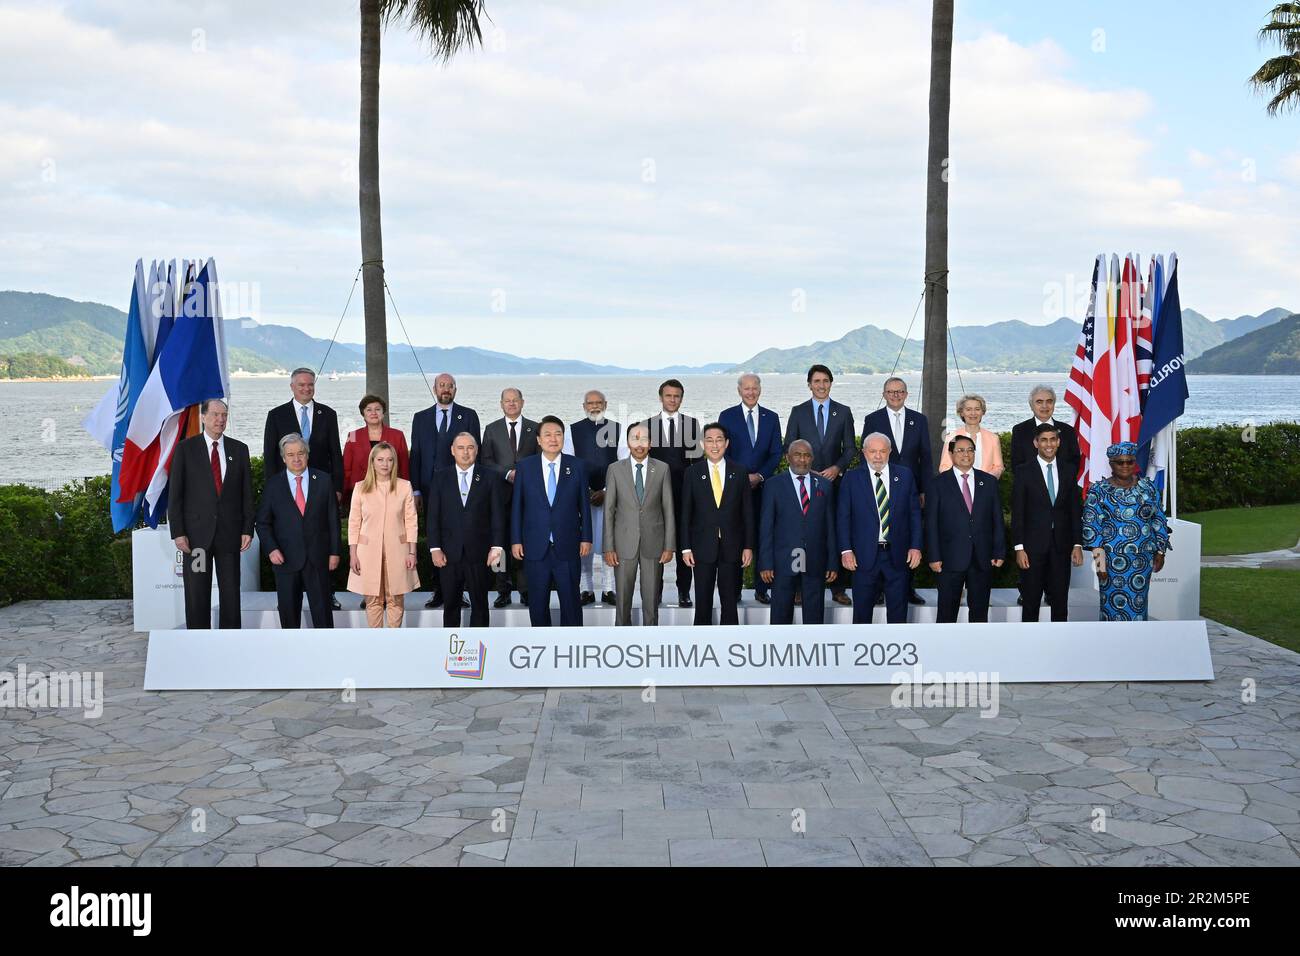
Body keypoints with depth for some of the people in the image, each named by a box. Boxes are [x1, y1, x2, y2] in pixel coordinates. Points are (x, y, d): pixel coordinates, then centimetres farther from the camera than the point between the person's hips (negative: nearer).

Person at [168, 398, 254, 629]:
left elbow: (247, 493, 8)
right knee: (197, 594, 2)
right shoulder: (186, 448, 2)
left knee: (231, 592, 5)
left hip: (229, 531, 2)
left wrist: (248, 529, 1)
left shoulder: (239, 449, 8)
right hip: (197, 532, -2)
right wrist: (178, 532, -7)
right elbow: (175, 493, 0)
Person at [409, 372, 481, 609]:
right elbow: (415, 455, 9)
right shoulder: (421, 418, 11)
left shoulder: (468, 416, 6)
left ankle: (456, 591, 4)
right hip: (431, 489, 2)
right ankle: (439, 591, 10)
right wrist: (416, 489, 2)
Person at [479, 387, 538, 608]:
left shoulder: (534, 428, 10)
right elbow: (485, 460, 4)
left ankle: (526, 589, 5)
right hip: (501, 492, 0)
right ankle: (503, 591, 5)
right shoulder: (491, 429, 10)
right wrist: (507, 473, -10)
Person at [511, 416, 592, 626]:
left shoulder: (577, 466, 1)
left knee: (571, 599, 5)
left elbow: (584, 504, 4)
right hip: (535, 546, 1)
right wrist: (515, 540, 0)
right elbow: (517, 505, 4)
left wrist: (586, 537, 1)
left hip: (567, 547, -1)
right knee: (538, 601, 9)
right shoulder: (524, 466, 2)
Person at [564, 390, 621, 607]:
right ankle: (587, 590, 8)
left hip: (611, 495, 0)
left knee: (609, 543, -1)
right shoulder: (573, 431, 7)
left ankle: (608, 590, 7)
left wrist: (607, 492, -6)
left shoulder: (617, 429, 6)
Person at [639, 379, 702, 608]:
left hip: (684, 490, 0)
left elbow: (698, 456, 7)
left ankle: (684, 591, 8)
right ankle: (655, 589, 10)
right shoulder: (647, 425, 7)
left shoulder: (692, 423, 7)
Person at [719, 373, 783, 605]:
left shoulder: (771, 418, 11)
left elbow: (776, 453, 8)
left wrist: (760, 476, -7)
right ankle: (733, 588, 4)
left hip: (763, 485, 2)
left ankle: (761, 589, 6)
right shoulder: (727, 416, 5)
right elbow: (723, 452, 1)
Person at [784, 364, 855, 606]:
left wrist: (837, 467, -8)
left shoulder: (843, 412, 9)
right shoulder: (798, 412, 7)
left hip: (834, 480, 1)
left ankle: (838, 588, 4)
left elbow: (851, 448, 8)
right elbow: (789, 447, 6)